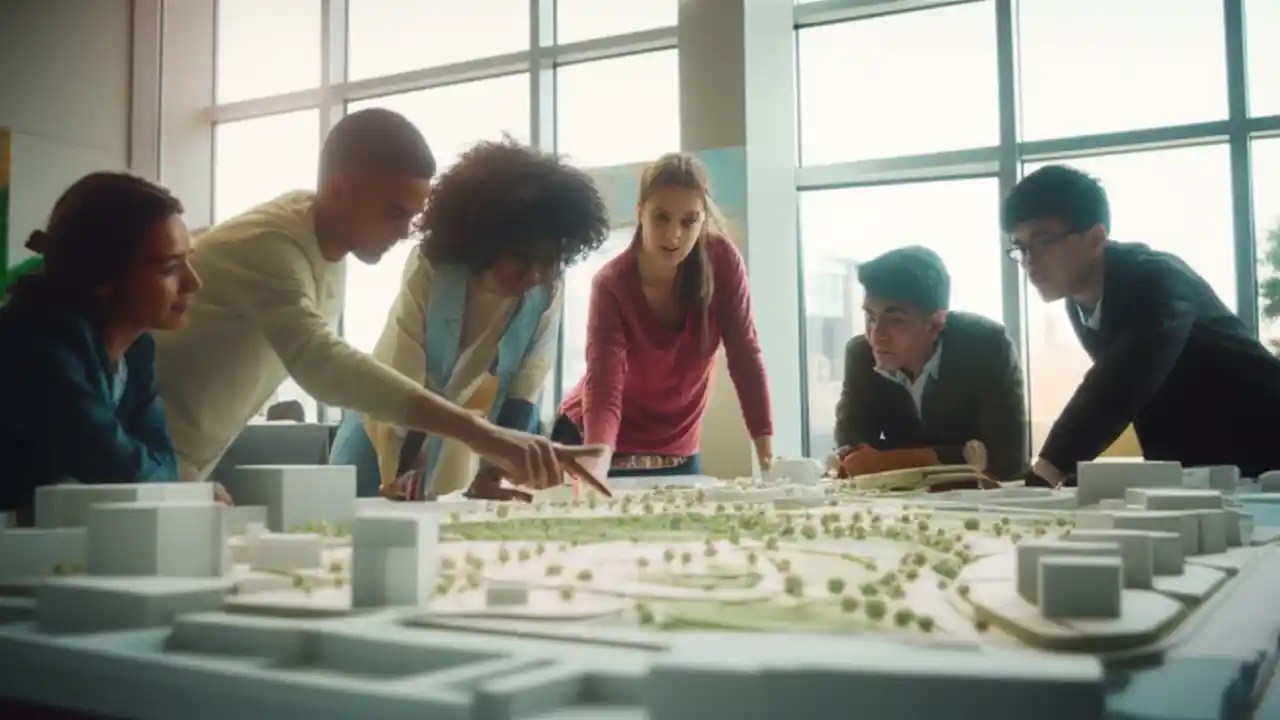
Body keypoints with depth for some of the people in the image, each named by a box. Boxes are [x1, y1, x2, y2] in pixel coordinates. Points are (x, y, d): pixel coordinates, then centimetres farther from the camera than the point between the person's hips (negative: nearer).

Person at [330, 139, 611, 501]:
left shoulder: (549, 290, -17)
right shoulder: (430, 268, -23)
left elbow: (522, 394, -16)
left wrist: (490, 478, -21)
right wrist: (399, 478, -31)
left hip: (467, 453, 2)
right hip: (386, 440, -2)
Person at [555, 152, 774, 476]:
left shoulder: (723, 261, -16)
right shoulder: (612, 283, -23)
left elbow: (745, 354, -12)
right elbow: (603, 389, -31)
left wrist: (766, 448, -19)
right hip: (599, 441, -2)